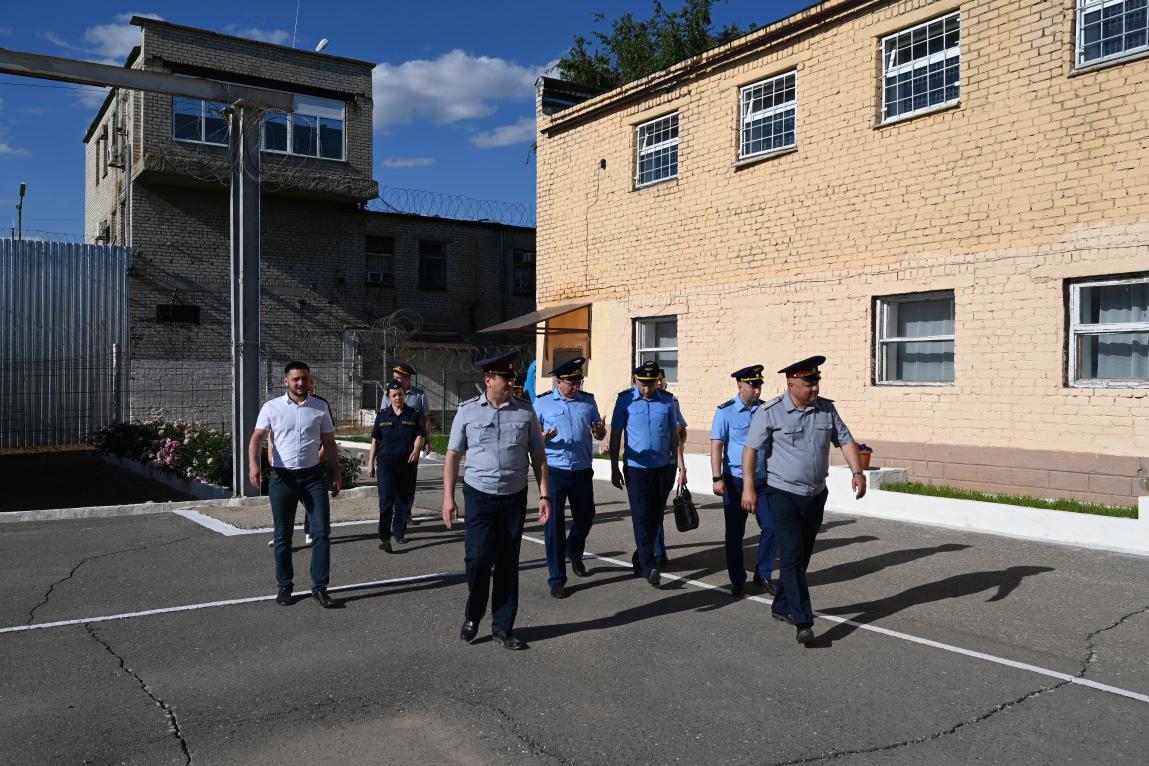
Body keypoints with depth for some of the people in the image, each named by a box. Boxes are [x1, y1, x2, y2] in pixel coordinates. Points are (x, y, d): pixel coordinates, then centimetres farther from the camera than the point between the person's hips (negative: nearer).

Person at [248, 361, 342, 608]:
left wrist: (336, 474, 7)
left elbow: (329, 442, 11)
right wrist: (254, 464, -26)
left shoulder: (321, 407, 6)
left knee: (322, 532, -5)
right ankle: (284, 586, 21)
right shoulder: (271, 407, 1)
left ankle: (319, 587, 3)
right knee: (283, 536, 8)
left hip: (313, 476, 1)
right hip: (282, 477, -1)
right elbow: (257, 437, -8)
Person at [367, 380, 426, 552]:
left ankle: (399, 533, 25)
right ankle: (384, 538, -13)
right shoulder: (382, 416, 6)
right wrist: (370, 462, 8)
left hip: (407, 462, 1)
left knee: (404, 499, 10)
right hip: (385, 462, -1)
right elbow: (375, 440, 10)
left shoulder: (413, 415, 5)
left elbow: (419, 436, 0)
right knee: (386, 499, -11)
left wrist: (416, 450, -21)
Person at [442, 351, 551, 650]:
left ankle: (503, 627, 22)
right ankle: (472, 616, 18)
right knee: (478, 557, -9)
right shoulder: (468, 411, -1)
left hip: (514, 497, 2)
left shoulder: (525, 411, 2)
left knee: (508, 563, 8)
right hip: (479, 494, -2)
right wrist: (448, 497, -2)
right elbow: (453, 455, 3)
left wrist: (544, 495, 1)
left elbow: (538, 456, 6)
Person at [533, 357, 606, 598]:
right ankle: (556, 579, 6)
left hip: (582, 471, 4)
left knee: (585, 517, 18)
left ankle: (574, 554, 48)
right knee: (554, 523, -3)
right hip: (554, 470, -4)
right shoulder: (542, 402, -1)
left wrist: (599, 431, -11)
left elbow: (600, 434, 13)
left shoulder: (588, 401, 8)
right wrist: (544, 438, -21)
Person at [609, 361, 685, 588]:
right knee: (641, 517, -10)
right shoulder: (625, 400, -3)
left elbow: (673, 435, 11)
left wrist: (681, 466, 7)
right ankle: (650, 567, -11)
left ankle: (640, 560, 25)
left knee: (655, 517, 9)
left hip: (661, 468, 3)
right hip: (636, 469, -3)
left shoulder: (667, 401, 5)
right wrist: (614, 469, -1)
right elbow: (616, 435, 0)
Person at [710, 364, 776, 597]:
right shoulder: (725, 411, -7)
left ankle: (763, 574, 18)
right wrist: (717, 478, -16)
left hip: (762, 480, 3)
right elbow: (716, 445, -9)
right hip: (735, 481, -3)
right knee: (734, 534, 5)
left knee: (771, 527, 0)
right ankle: (737, 580, 20)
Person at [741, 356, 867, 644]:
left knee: (802, 556, 14)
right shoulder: (770, 412, -11)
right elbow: (751, 448, -11)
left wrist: (858, 472, -5)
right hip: (783, 494, -5)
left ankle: (782, 607, 31)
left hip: (816, 495, 5)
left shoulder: (826, 409, 3)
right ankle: (803, 622, -8)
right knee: (792, 557, -10)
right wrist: (748, 487, -16)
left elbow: (845, 440, 8)